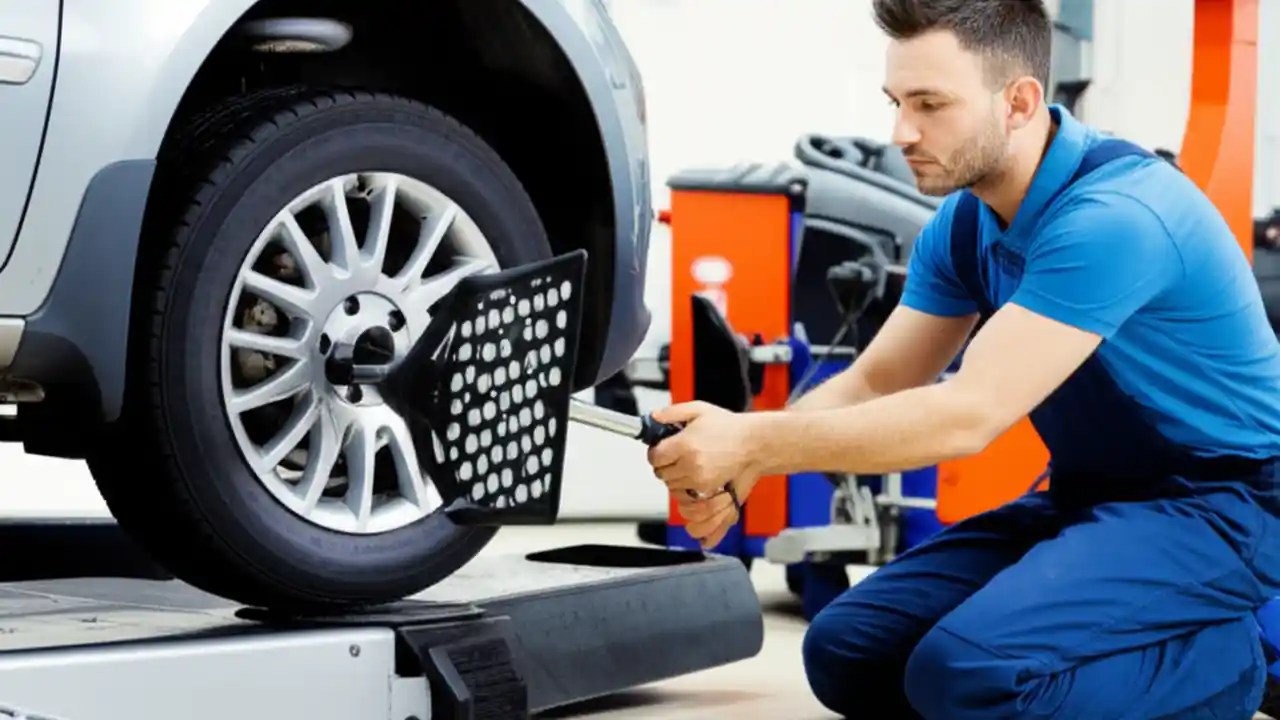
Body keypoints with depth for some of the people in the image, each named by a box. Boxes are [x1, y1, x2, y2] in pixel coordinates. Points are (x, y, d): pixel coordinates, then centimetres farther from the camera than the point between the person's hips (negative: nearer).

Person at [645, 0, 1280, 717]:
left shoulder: (1115, 214, -26)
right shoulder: (965, 224, 3)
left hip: (1220, 503, -9)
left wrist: (754, 442, -28)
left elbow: (968, 415, -30)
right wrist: (736, 465, -14)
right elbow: (873, 383, 5)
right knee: (847, 653, -2)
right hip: (1089, 497, 9)